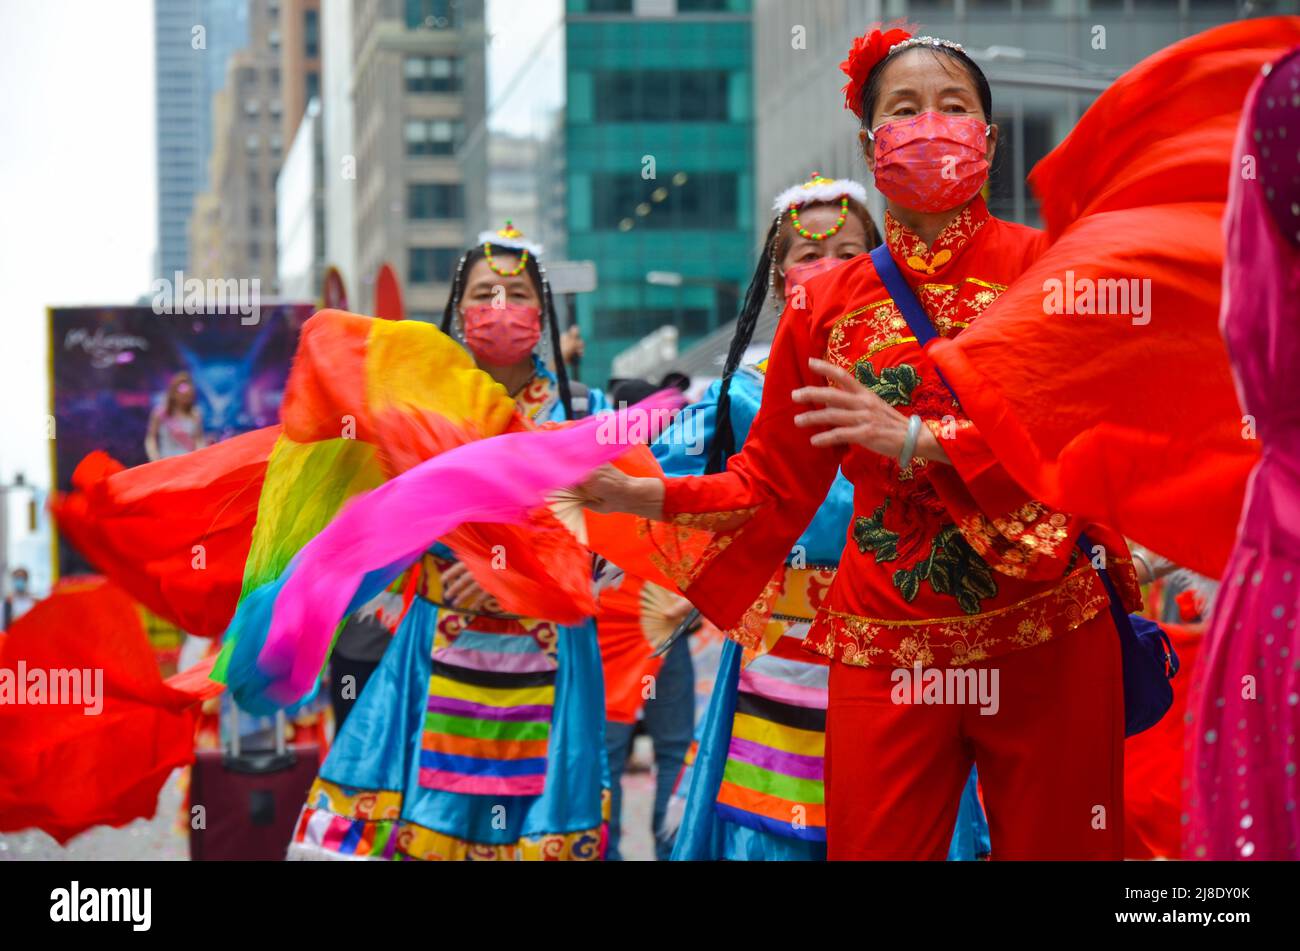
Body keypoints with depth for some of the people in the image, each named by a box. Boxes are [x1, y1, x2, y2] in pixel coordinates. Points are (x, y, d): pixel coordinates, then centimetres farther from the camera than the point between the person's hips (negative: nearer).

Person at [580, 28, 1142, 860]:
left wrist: (919, 439, -19)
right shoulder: (827, 307, 7)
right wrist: (640, 495, -6)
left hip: (1048, 645, -1)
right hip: (887, 653, 2)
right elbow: (769, 488, 9)